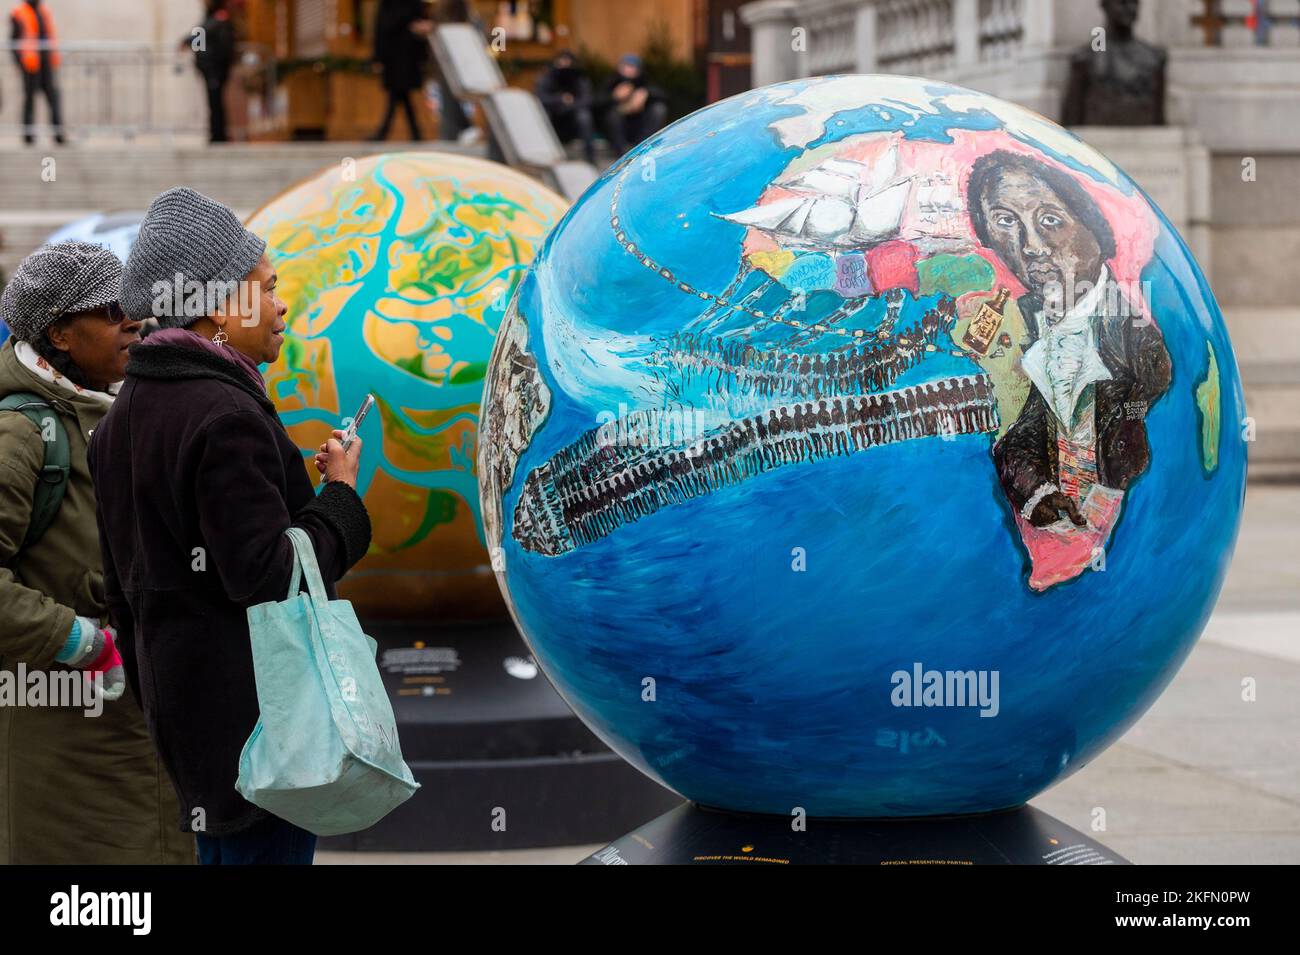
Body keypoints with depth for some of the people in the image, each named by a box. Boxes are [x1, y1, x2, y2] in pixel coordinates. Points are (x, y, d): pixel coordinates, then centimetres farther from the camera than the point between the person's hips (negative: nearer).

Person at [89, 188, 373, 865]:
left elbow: (122, 581, 15)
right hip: (257, 718, -10)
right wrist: (341, 496, -8)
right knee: (270, 848, -4)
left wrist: (153, 692, 21)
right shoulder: (224, 416, -19)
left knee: (223, 846, 16)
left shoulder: (126, 414, 11)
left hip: (177, 698, 10)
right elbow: (270, 577, -22)